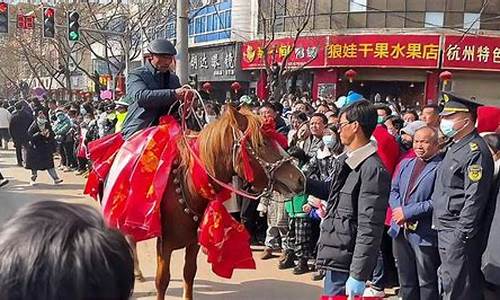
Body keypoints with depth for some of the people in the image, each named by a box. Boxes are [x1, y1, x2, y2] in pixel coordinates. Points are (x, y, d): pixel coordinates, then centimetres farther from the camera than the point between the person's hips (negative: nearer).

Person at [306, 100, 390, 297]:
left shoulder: (373, 169, -20)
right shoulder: (345, 160, 9)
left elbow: (369, 228, -22)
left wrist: (358, 274, -22)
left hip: (346, 261, -9)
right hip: (335, 255, 9)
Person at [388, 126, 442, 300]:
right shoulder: (405, 164, 14)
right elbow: (394, 190, 12)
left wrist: (408, 212, -18)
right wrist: (398, 210, -7)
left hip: (424, 234, -6)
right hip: (401, 230, 7)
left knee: (427, 284, 6)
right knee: (406, 281, 19)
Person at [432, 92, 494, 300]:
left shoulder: (475, 151, -17)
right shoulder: (455, 147, 14)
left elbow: (475, 198, -22)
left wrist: (461, 235, -21)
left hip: (460, 234, -10)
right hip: (446, 230, 10)